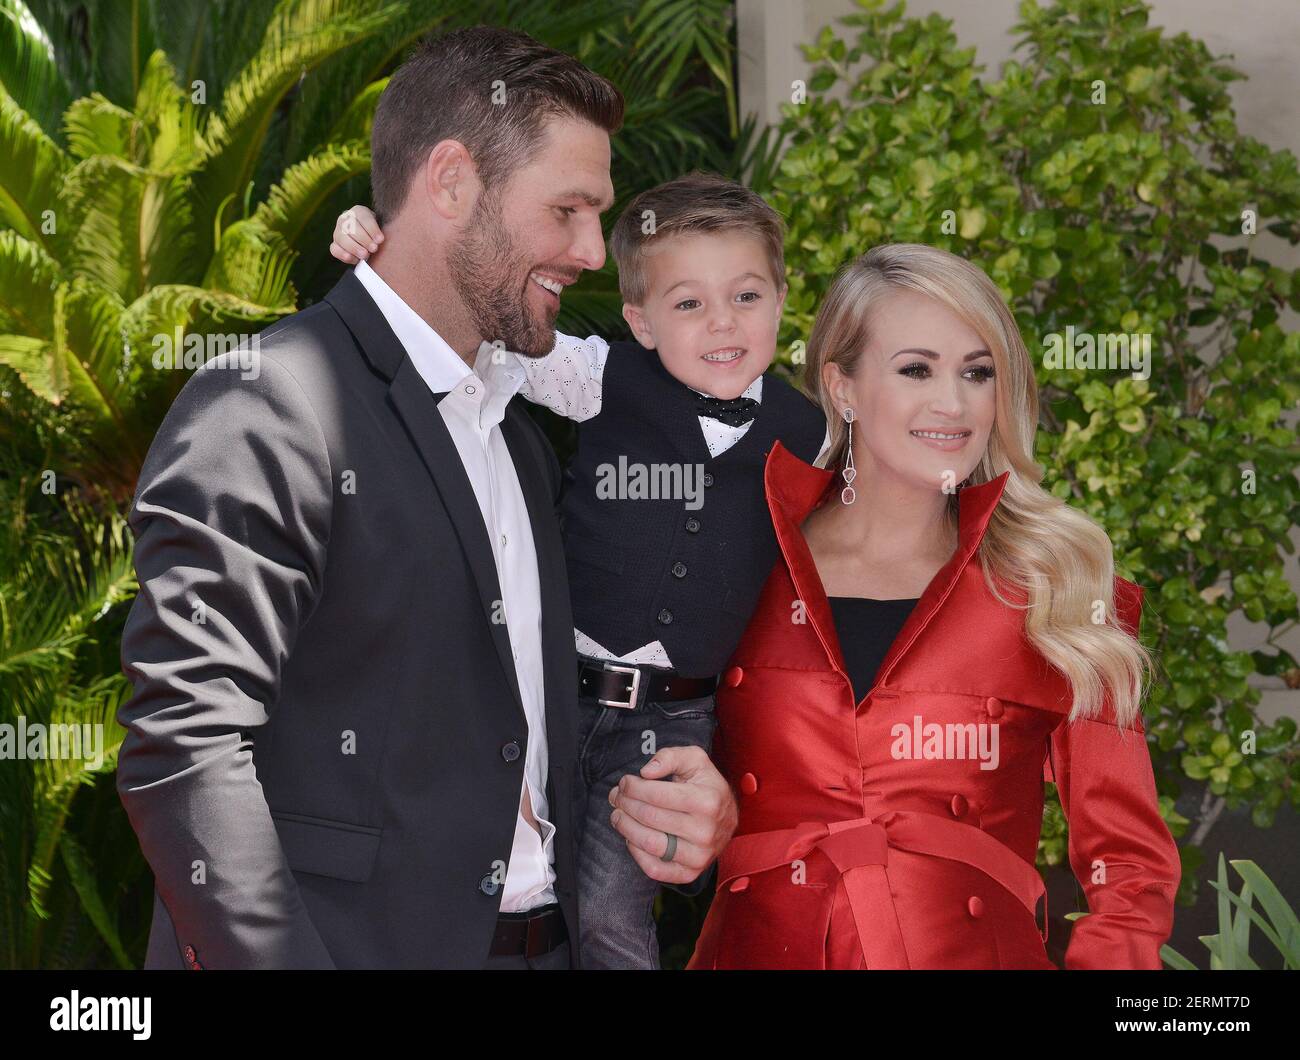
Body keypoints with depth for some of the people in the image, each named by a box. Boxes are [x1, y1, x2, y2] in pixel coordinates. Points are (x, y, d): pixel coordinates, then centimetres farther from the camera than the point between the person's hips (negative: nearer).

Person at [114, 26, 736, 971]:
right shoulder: (264, 409, -13)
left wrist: (681, 796, 1)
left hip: (545, 938, 8)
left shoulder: (522, 438, 16)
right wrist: (276, 960, -26)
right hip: (356, 942, -8)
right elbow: (185, 744, -20)